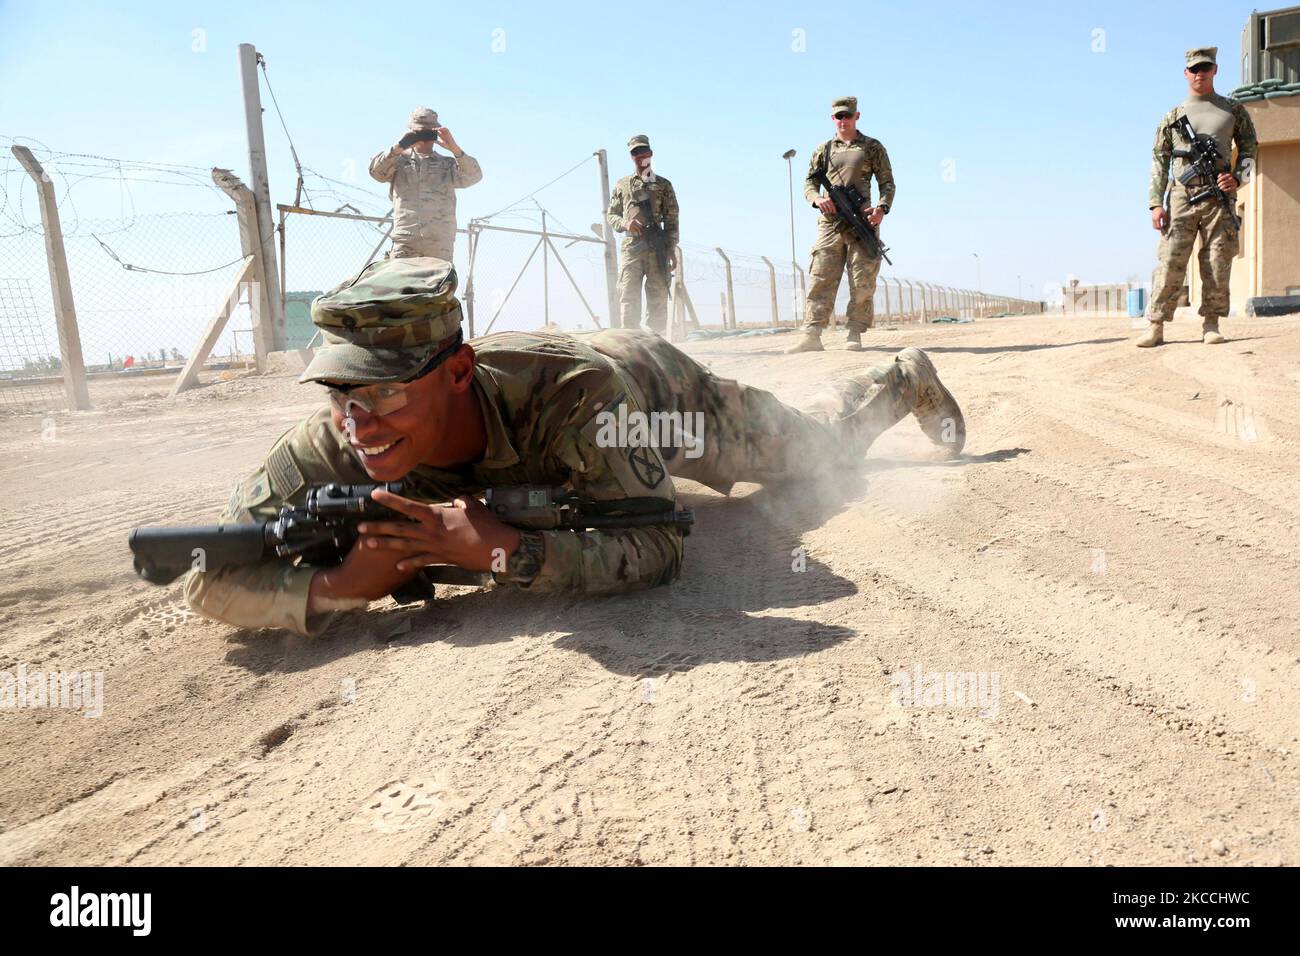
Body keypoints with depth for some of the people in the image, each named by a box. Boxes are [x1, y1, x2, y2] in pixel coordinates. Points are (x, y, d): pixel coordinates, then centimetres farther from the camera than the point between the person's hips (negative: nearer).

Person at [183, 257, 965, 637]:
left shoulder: (574, 396, -50)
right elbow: (212, 577, -34)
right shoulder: (340, 442, -37)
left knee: (816, 447, 22)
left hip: (662, 386, -3)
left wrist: (501, 549, -60)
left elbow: (659, 549, -47)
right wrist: (339, 583, -54)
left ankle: (907, 379, 55)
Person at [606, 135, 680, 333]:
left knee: (658, 299, -2)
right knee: (628, 297, -7)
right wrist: (625, 223, -5)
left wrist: (671, 249, -3)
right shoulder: (622, 185, 16)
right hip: (631, 247, 1)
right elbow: (610, 215, 17)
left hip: (657, 248, 0)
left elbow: (671, 220, 8)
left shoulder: (663, 185, 13)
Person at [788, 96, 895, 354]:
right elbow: (809, 182, 16)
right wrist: (818, 198, -7)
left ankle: (855, 335, 1)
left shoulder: (872, 147, 12)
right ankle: (812, 335, -12)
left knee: (862, 283, -4)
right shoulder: (823, 150, 17)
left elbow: (887, 182, 9)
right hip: (830, 223, 1)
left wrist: (882, 207, -10)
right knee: (821, 279, -7)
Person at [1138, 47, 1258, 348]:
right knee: (1170, 263, -8)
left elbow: (1250, 148, 15)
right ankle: (1156, 327, -6)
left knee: (1218, 264, -1)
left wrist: (1236, 178, -5)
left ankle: (1211, 325, 6)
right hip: (1181, 196, -1)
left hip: (1219, 198, 1)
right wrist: (1156, 203, -1)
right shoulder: (1173, 116, 13)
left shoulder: (1233, 110, 14)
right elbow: (1159, 160, 9)